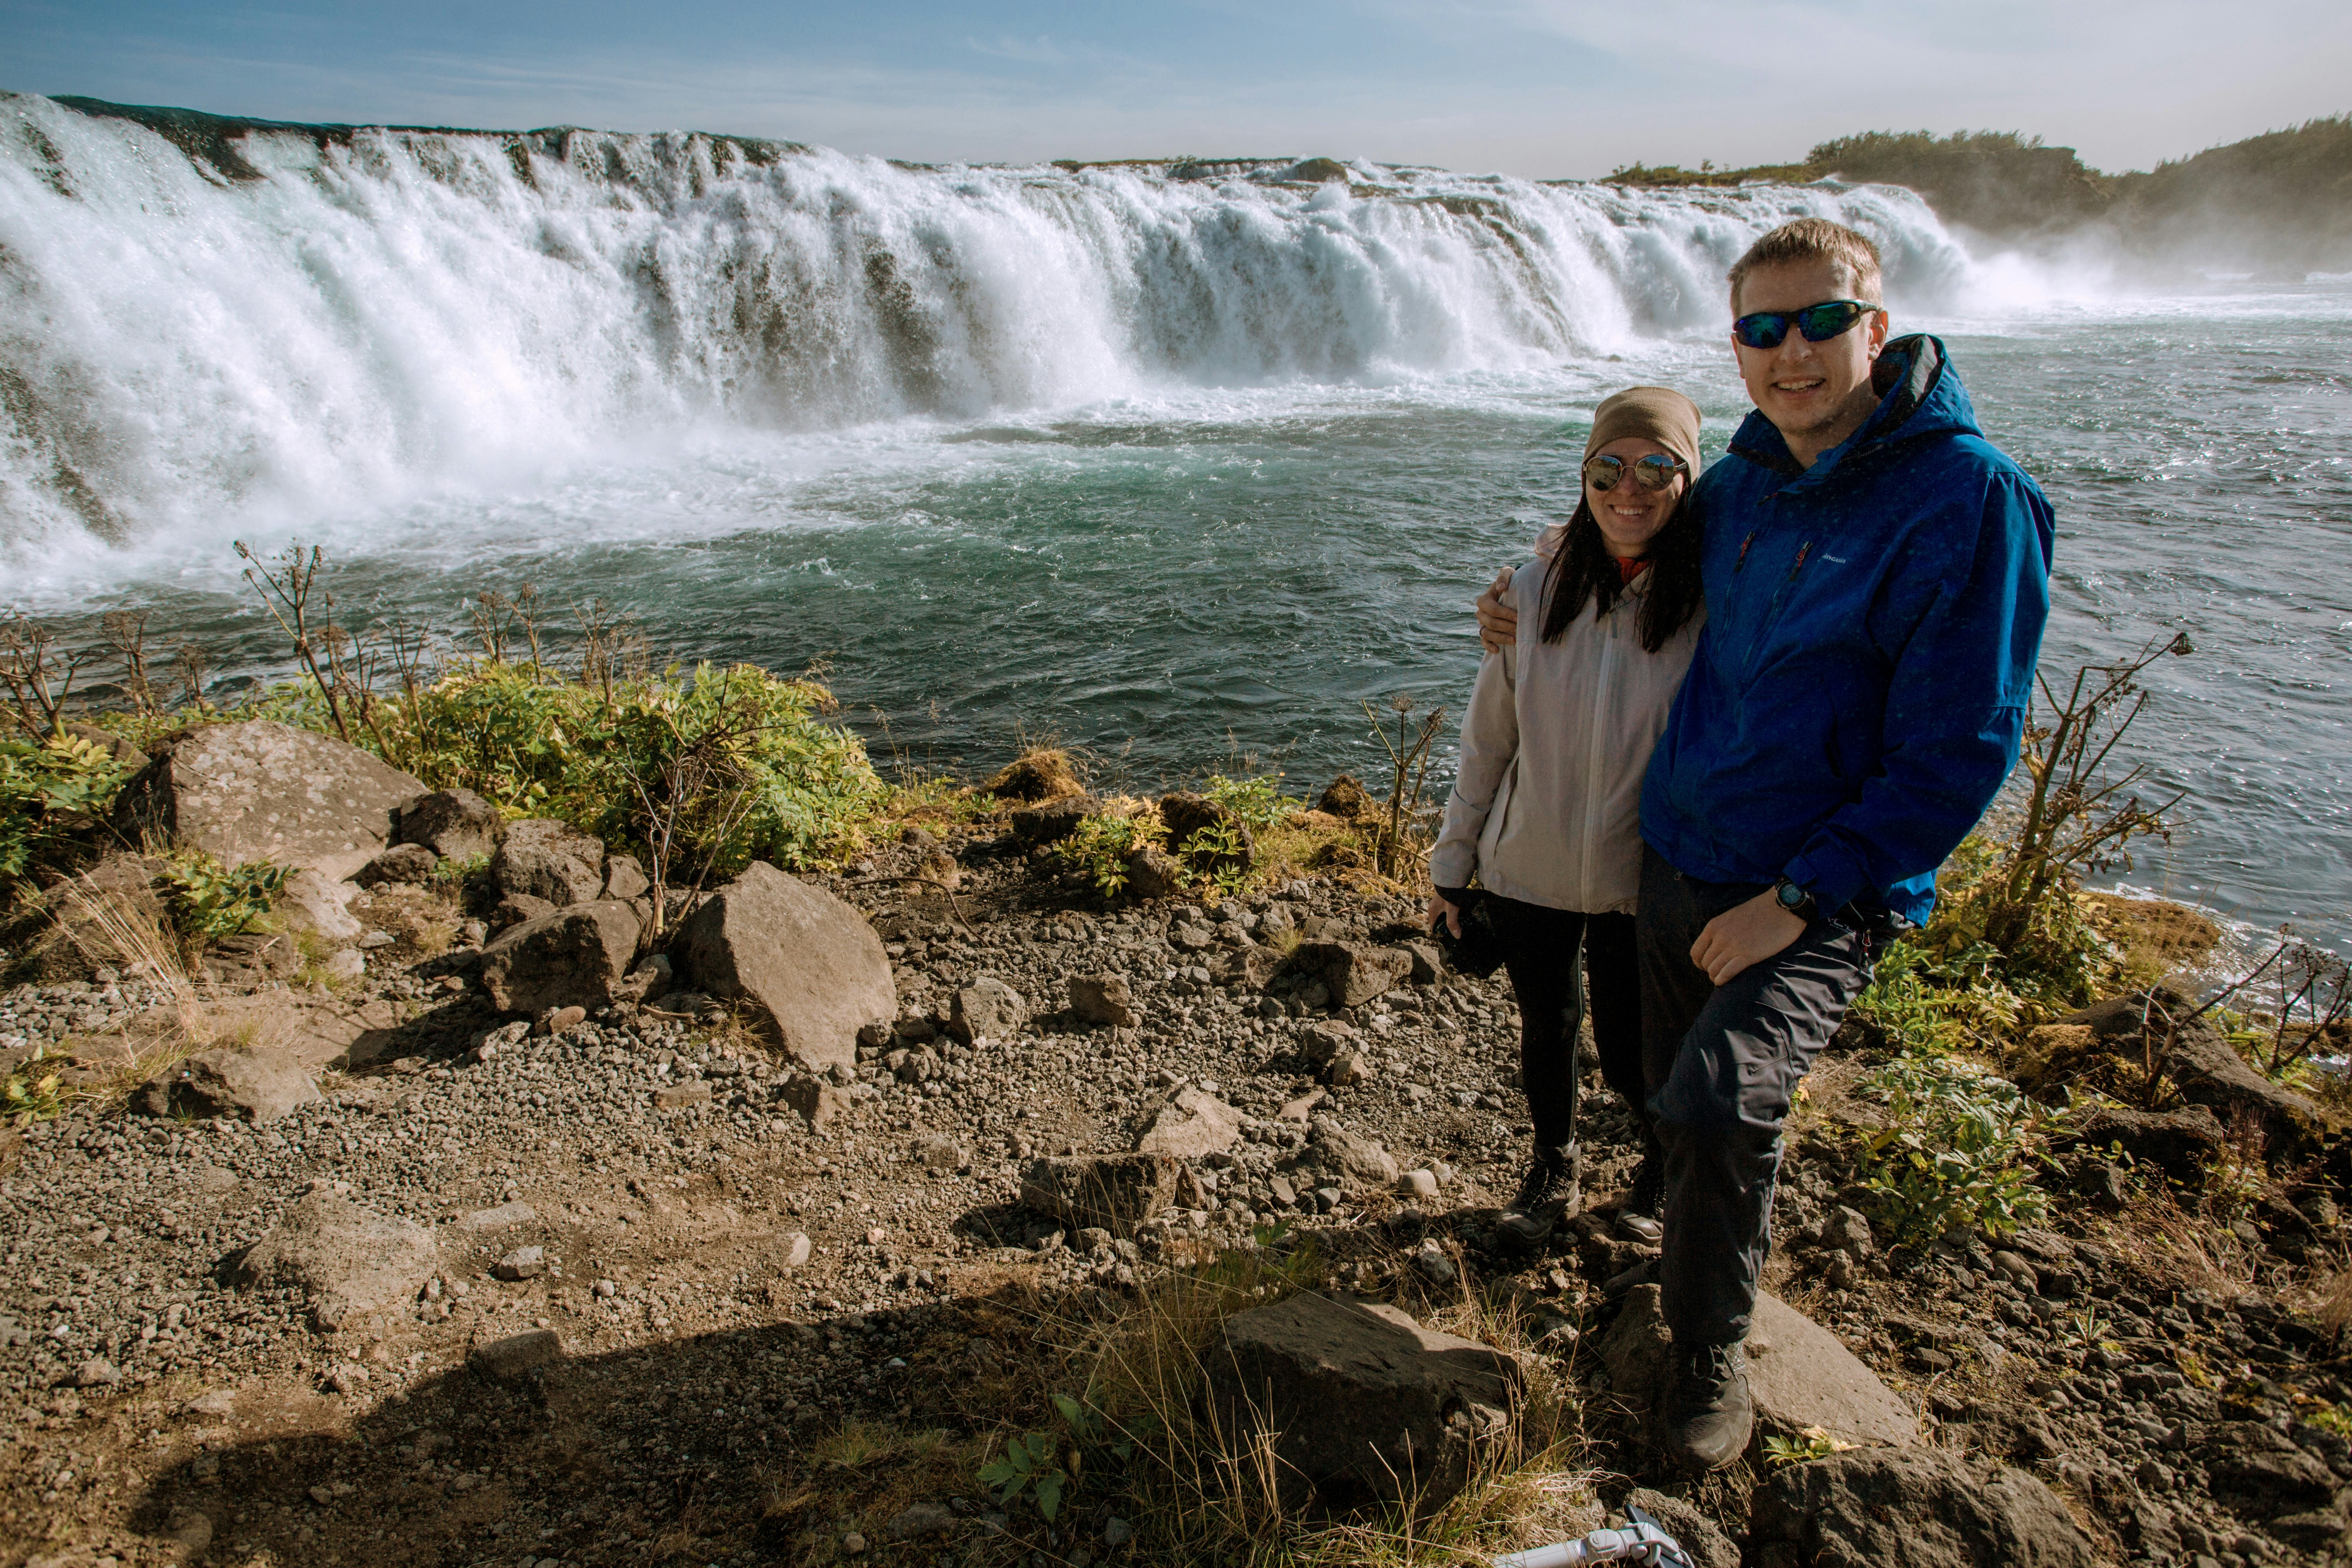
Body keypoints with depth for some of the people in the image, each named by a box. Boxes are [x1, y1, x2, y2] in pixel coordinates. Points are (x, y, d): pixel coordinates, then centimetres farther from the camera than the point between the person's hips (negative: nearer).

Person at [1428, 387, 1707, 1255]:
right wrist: (1452, 861, 6)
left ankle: (1666, 1158, 43)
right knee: (1546, 1029, 18)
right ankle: (1554, 1168, 46)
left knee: (1632, 1059, 8)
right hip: (1529, 867, 2)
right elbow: (1487, 736, 1)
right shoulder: (1538, 589, -7)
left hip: (1642, 881, -2)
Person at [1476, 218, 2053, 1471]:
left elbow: (1959, 750, -16)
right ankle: (1698, 1268, 45)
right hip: (1680, 851, 6)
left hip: (1827, 885, -6)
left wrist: (1797, 900, -18)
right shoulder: (1740, 479, 4)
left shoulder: (1968, 497, -16)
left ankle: (1710, 1357, 5)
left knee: (1719, 1104, -22)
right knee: (1679, 1110, 16)